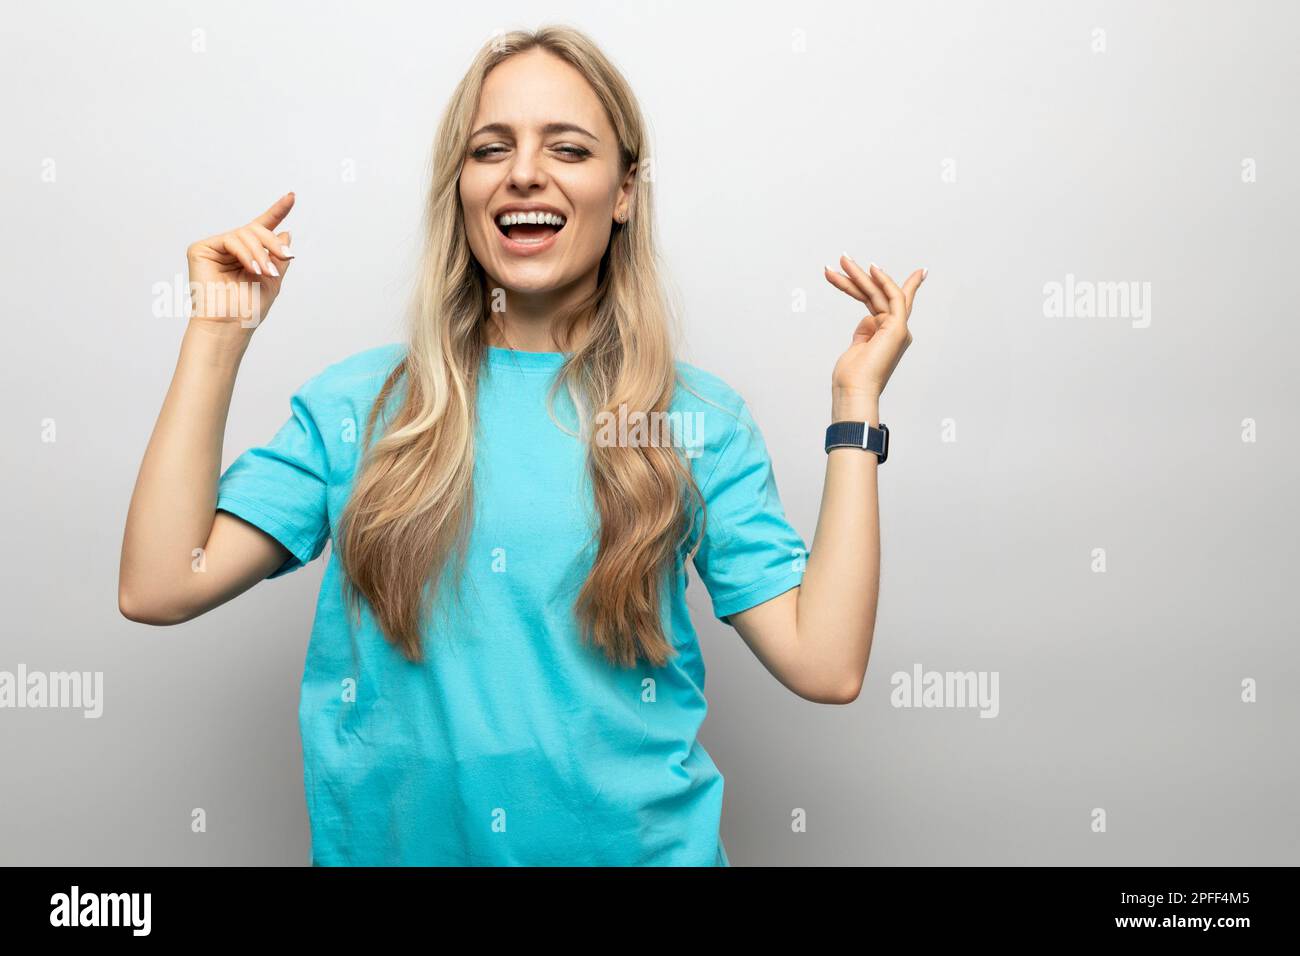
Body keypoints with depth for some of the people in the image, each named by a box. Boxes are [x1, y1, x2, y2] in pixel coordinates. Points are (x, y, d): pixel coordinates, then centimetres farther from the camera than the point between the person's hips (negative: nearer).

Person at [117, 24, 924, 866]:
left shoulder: (701, 419, -5)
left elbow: (825, 665, -13)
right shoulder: (357, 403, -2)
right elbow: (158, 587, -11)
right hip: (390, 840, 1)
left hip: (637, 843, 0)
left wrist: (857, 401, -11)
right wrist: (219, 331, -9)